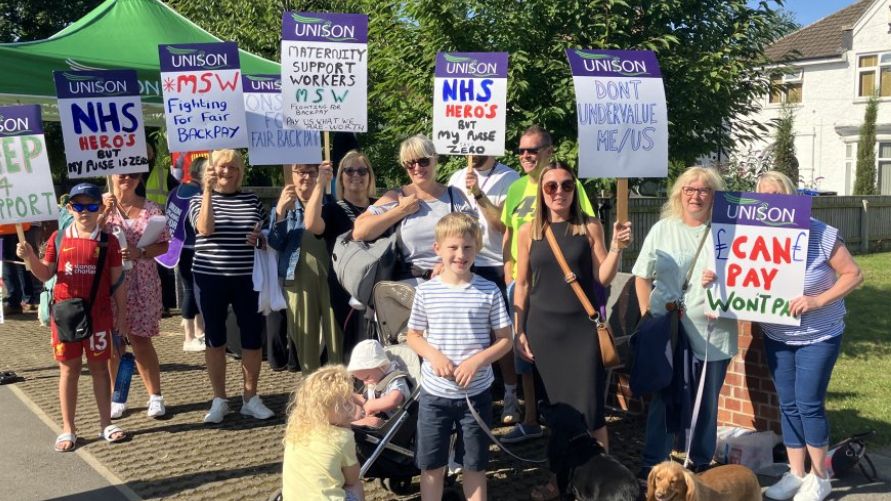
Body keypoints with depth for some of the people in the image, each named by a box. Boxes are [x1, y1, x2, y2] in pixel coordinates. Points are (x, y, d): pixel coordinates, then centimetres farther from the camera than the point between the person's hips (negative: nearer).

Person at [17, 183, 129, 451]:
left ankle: (106, 423, 20)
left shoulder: (108, 241, -1)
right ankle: (68, 429, 16)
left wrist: (122, 313, 1)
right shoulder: (59, 238, 2)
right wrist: (30, 258, -12)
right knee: (69, 369, 7)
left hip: (98, 315, -1)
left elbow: (117, 280, 2)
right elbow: (45, 274, 7)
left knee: (99, 367, 9)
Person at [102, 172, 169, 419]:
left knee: (140, 339, 2)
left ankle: (155, 396, 12)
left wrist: (140, 252, -14)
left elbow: (163, 246, 3)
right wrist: (103, 213, -17)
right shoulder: (100, 204, 3)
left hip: (142, 284, -1)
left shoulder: (151, 209, 3)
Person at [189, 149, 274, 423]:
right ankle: (219, 400, 17)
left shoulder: (252, 200, 8)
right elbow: (205, 229, -18)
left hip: (247, 279, 2)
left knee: (253, 337, 3)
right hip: (211, 279, -1)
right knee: (215, 339, 6)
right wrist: (208, 189, -20)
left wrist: (260, 237, -7)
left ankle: (250, 397, 18)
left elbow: (267, 236, 17)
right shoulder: (199, 200, 3)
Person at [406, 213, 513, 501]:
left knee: (475, 465, 13)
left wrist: (477, 361, -18)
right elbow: (413, 336, 5)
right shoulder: (426, 291, -5)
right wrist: (433, 355, -15)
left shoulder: (489, 291, -7)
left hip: (476, 393, -1)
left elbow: (505, 340, -2)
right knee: (431, 465, 12)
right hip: (434, 393, 1)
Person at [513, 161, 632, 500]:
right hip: (544, 328, 2)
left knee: (589, 406, -4)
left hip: (583, 326, -2)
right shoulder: (528, 232, 3)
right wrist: (519, 330, 5)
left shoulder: (590, 227, 1)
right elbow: (522, 285, 7)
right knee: (554, 405, 10)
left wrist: (617, 248, -16)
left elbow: (603, 278, -1)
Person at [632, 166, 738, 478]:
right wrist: (648, 316, -2)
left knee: (707, 403, 10)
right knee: (664, 398, 5)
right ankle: (653, 464, 15)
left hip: (713, 333, 0)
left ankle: (701, 464, 25)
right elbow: (642, 277, 7)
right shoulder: (662, 230, 6)